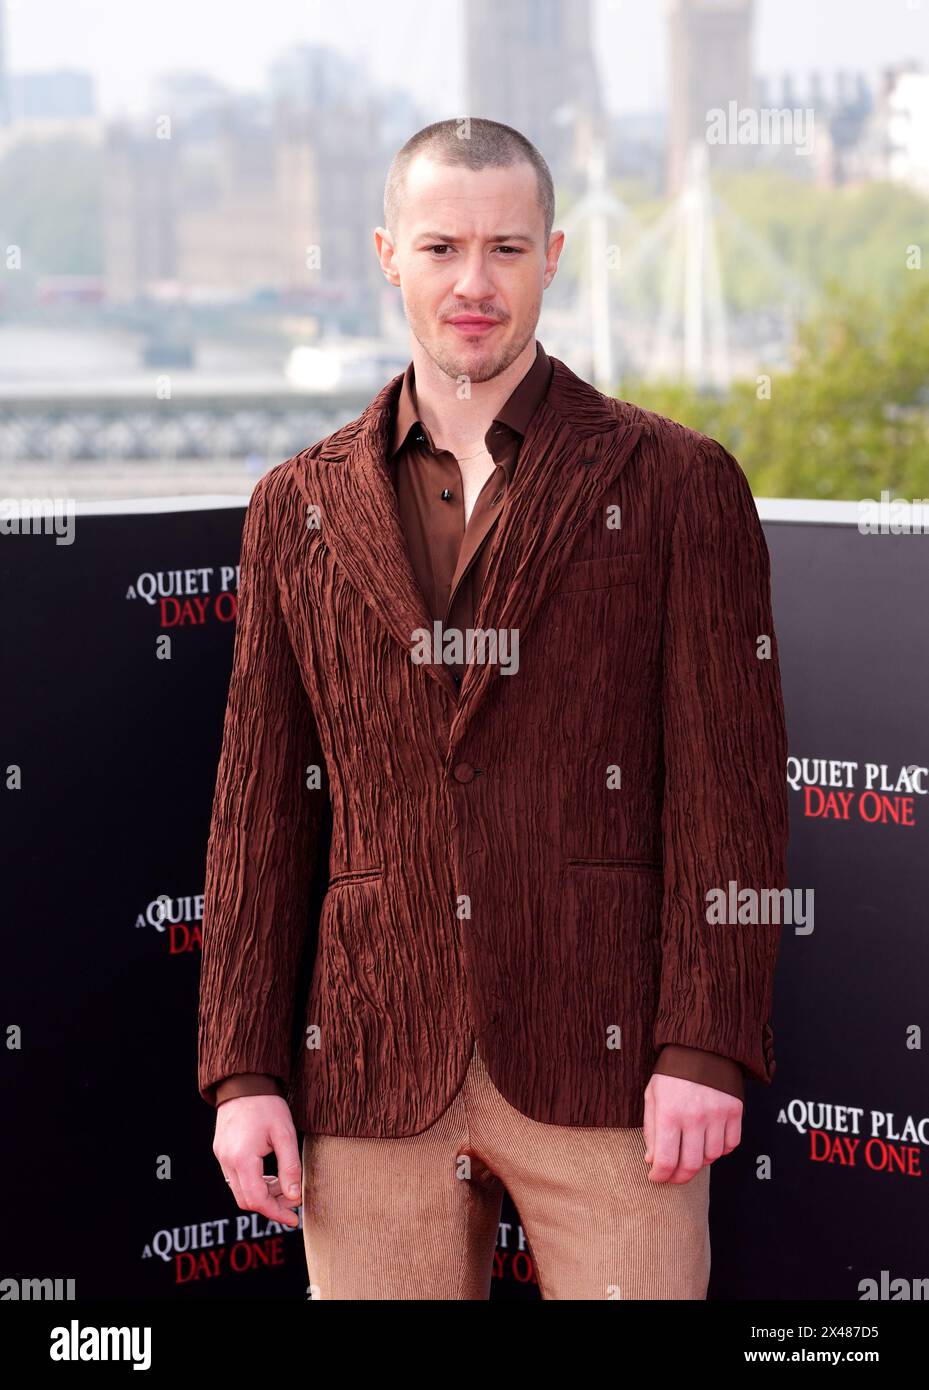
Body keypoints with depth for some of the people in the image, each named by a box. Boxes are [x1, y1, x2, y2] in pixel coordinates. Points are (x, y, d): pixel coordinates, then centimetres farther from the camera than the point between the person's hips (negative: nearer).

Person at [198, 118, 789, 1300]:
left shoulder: (676, 483, 2)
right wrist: (244, 1071, 3)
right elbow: (262, 809, 10)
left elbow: (731, 789, -2)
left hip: (602, 1067, -2)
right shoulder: (301, 506, 11)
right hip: (377, 1074, 3)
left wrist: (704, 1053, -11)